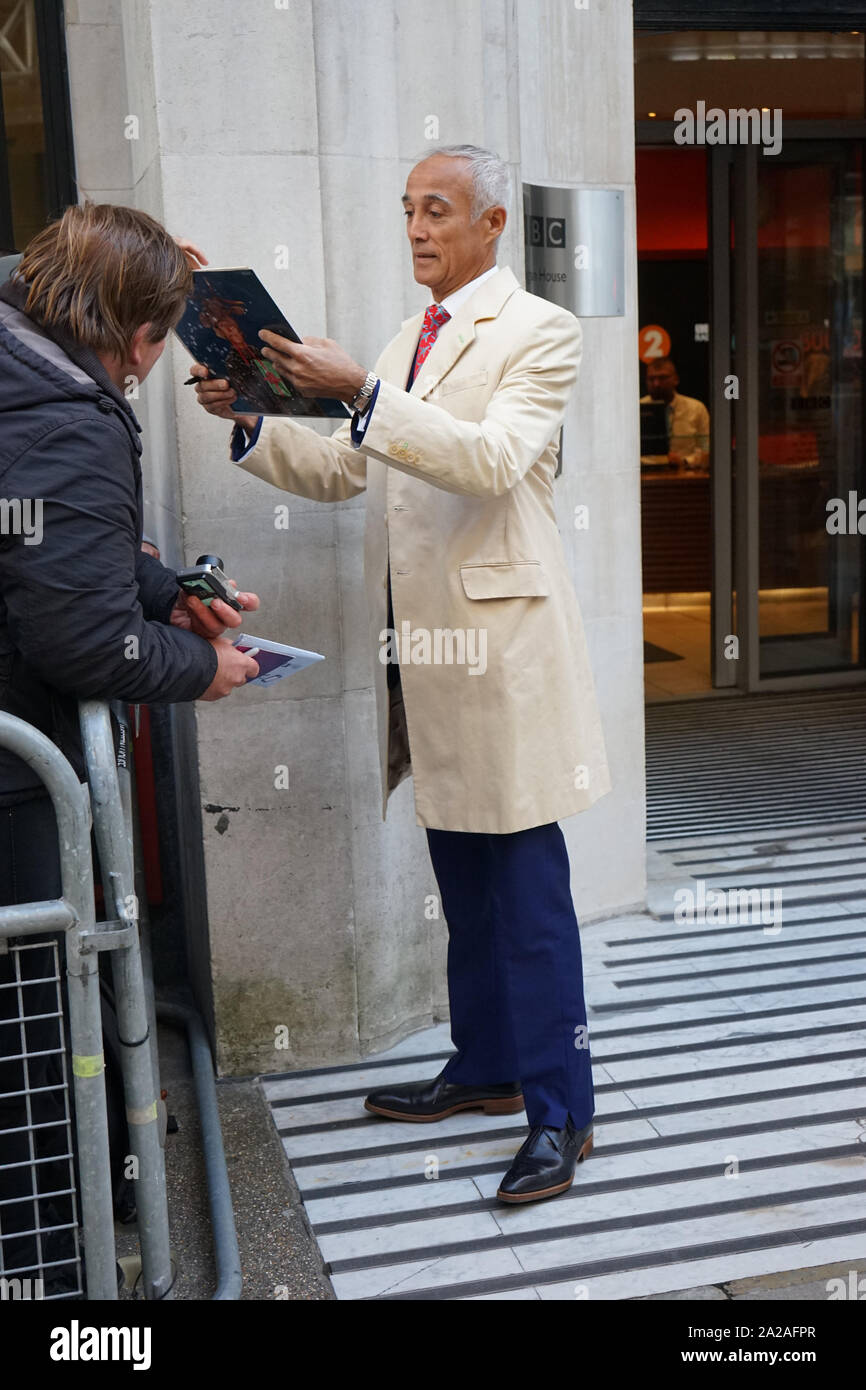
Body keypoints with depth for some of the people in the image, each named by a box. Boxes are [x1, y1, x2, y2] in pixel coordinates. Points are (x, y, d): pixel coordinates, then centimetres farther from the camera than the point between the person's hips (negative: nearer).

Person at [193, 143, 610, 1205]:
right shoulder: (406, 343, 19)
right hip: (419, 646, 8)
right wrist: (253, 421, 3)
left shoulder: (538, 331, -5)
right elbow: (341, 473, 18)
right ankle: (486, 1067, 31)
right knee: (463, 879, 16)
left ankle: (560, 1108, 9)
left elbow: (495, 458, -21)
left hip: (496, 638, -8)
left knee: (527, 885, -3)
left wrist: (361, 395, -28)